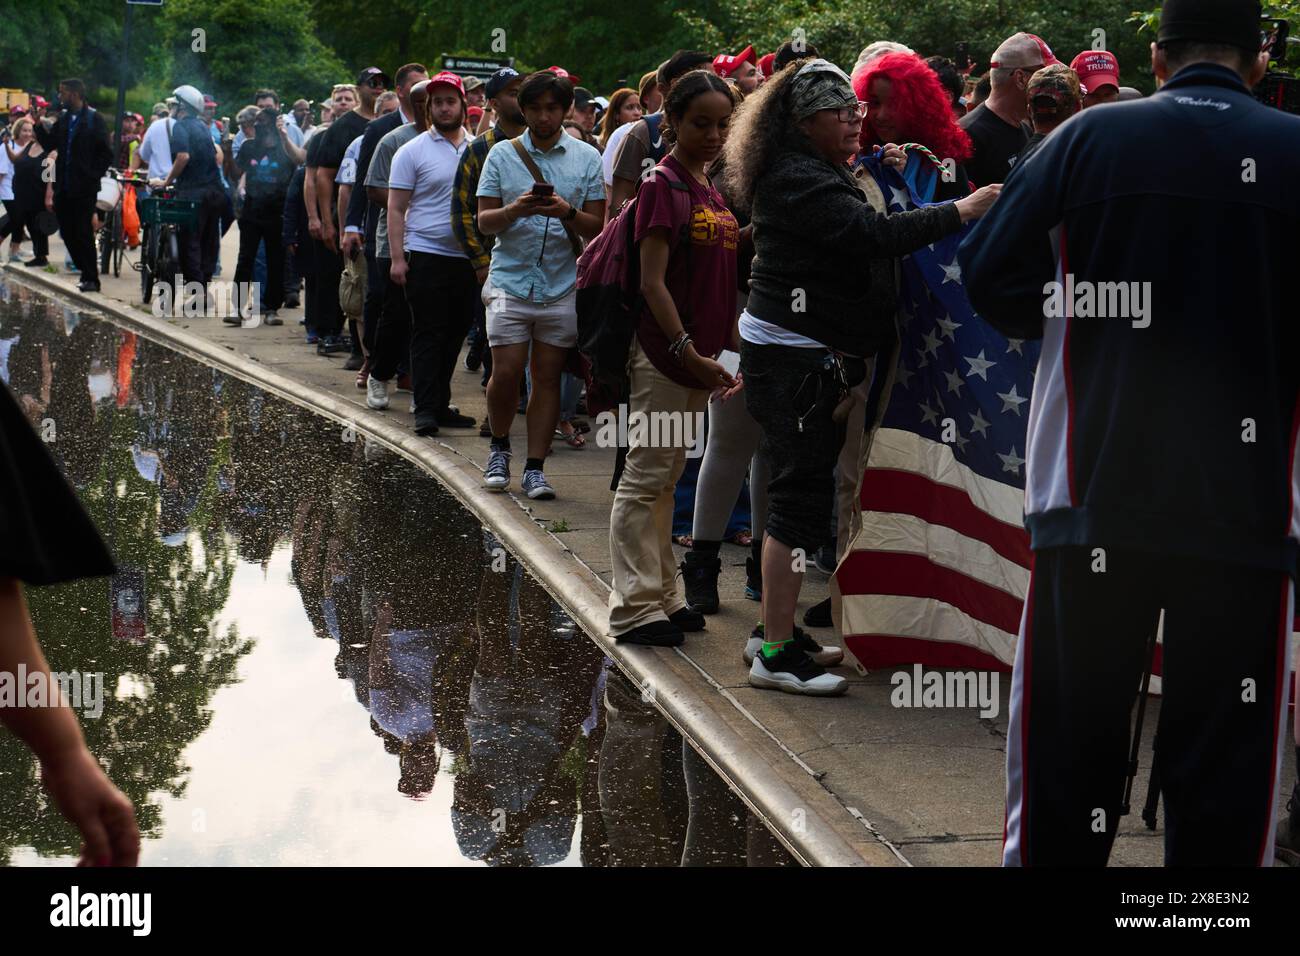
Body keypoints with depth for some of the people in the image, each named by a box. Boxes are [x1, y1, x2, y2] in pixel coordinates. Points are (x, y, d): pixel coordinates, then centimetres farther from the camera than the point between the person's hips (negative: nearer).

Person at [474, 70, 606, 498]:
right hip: (510, 281, -1)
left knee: (548, 377, 3)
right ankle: (499, 448, 19)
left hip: (562, 284, 1)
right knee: (506, 373, -5)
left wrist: (568, 213, -18)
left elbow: (597, 226, 3)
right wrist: (514, 210, -18)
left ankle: (534, 467, 9)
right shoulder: (502, 155, 5)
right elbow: (484, 221, 2)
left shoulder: (587, 158, 5)